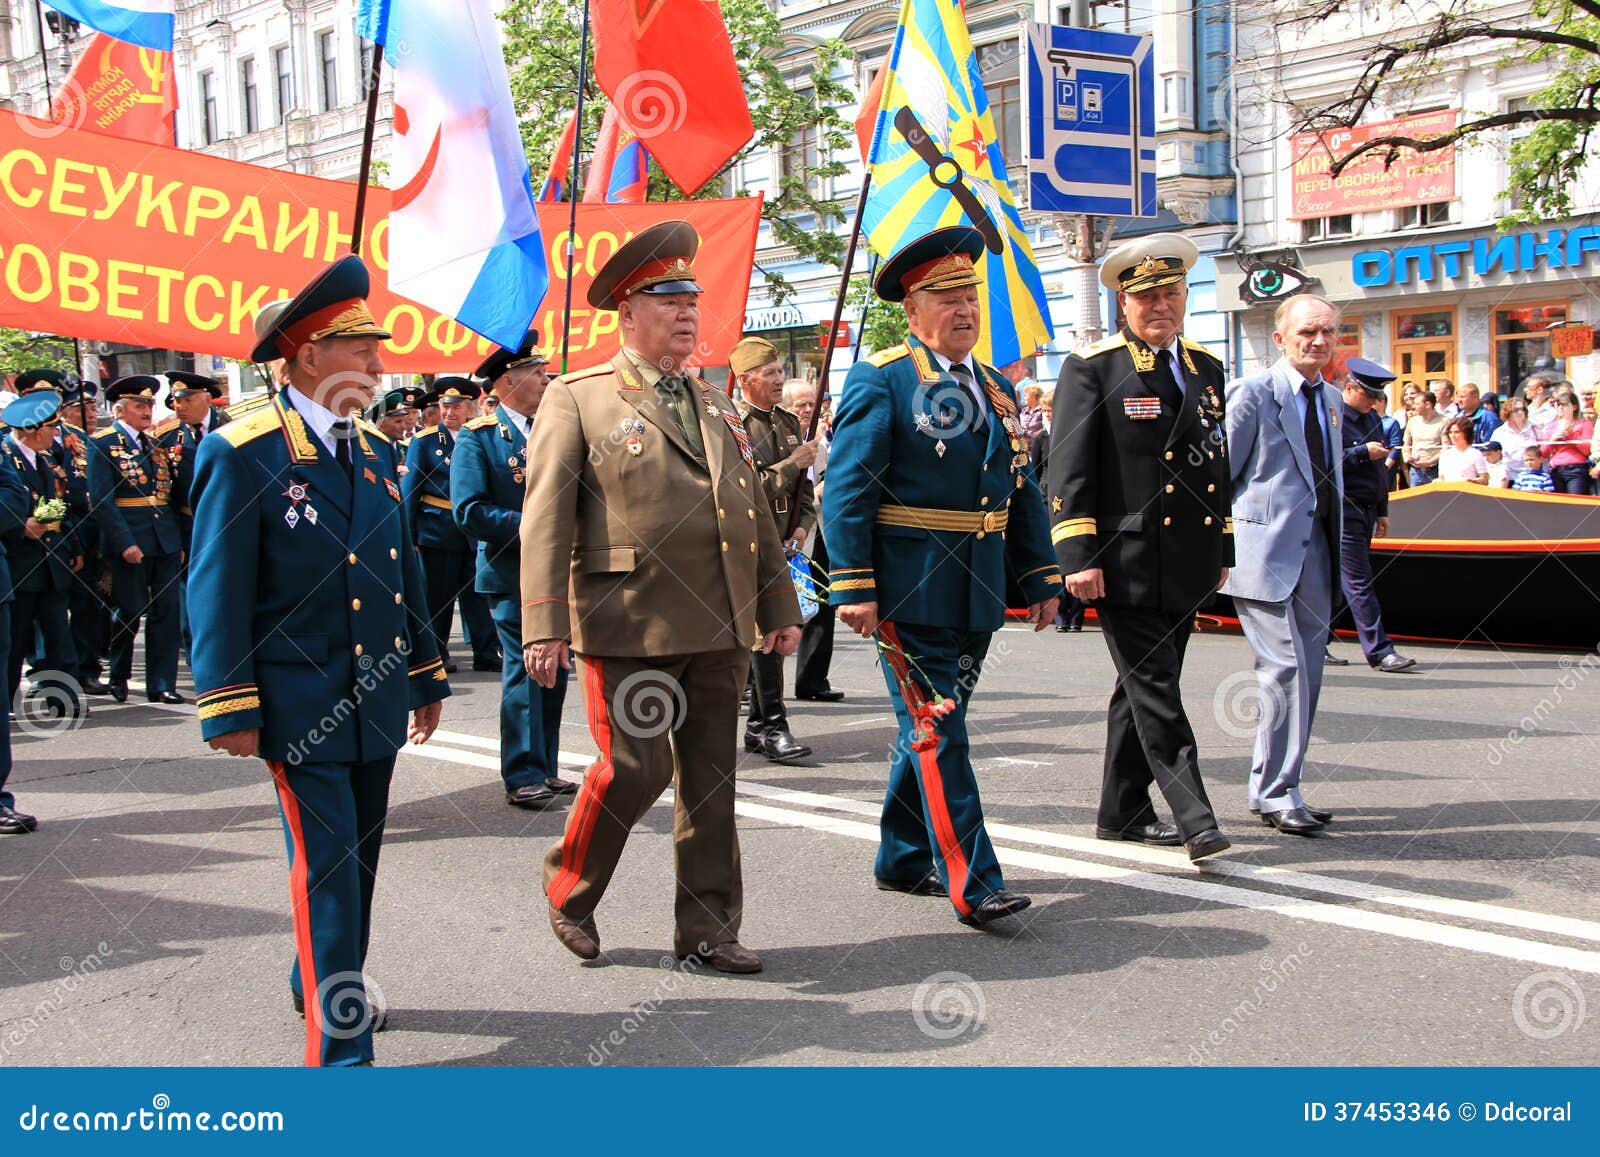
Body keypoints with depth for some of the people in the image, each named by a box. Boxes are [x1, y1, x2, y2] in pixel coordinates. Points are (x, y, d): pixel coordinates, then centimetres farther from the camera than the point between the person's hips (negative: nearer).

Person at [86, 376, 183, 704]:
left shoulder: (155, 444, 15)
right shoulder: (102, 444, -4)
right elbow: (101, 500, -11)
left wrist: (179, 541, 8)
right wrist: (124, 542, -18)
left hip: (166, 541, 5)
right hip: (130, 541, -5)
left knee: (166, 612, 2)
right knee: (129, 612, 3)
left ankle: (161, 684, 8)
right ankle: (119, 677, 24)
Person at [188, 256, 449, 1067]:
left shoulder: (379, 453, 10)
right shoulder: (242, 453, -10)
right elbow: (217, 589, -11)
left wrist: (426, 676, 17)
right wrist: (231, 709, -14)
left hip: (377, 700, 7)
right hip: (301, 703, -7)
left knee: (359, 857, 17)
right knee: (325, 864, -6)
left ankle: (326, 987, 38)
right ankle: (338, 1046, 1)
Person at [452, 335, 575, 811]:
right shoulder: (478, 436, -8)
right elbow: (469, 511, -15)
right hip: (512, 574, -6)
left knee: (554, 670, 11)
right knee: (524, 672, -5)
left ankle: (545, 768, 22)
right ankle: (523, 776, 4)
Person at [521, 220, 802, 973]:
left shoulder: (715, 404, 18)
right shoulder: (577, 400, 0)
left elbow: (755, 510, 20)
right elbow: (545, 517, -7)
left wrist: (779, 605, 16)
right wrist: (545, 625, -15)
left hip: (720, 627, 6)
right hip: (630, 625, -6)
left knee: (710, 777, 9)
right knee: (633, 768, -7)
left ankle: (707, 927, 19)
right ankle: (569, 889, 19)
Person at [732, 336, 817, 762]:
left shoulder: (789, 423, 14)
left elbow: (804, 486, 21)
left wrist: (803, 525, 5)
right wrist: (793, 463, -16)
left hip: (782, 547, 7)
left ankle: (757, 726, 17)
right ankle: (772, 726, -8)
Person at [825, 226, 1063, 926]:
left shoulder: (996, 389, 16)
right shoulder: (881, 380, -6)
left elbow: (1023, 493, 20)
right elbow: (847, 487, -12)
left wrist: (1041, 578, 14)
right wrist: (852, 587, -18)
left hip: (978, 595, 7)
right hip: (910, 590, -7)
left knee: (932, 728, 15)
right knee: (936, 734, -6)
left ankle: (903, 861, 28)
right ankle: (971, 884, -5)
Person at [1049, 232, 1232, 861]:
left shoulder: (1206, 368, 15)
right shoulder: (1092, 368, -5)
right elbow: (1069, 468, -10)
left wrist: (1222, 550, 20)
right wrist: (1078, 556, -16)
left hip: (1186, 568, 7)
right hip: (1125, 566, -7)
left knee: (1144, 690, 13)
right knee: (1155, 693, -7)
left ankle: (1121, 811, 23)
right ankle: (1194, 816, -4)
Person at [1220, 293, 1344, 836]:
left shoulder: (1331, 399, 16)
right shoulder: (1252, 392, -6)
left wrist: (1336, 545, 17)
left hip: (1315, 555, 8)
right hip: (1266, 553, -7)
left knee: (1306, 676, 9)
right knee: (1285, 669, -11)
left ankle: (1273, 787, 20)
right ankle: (1277, 793, -1)